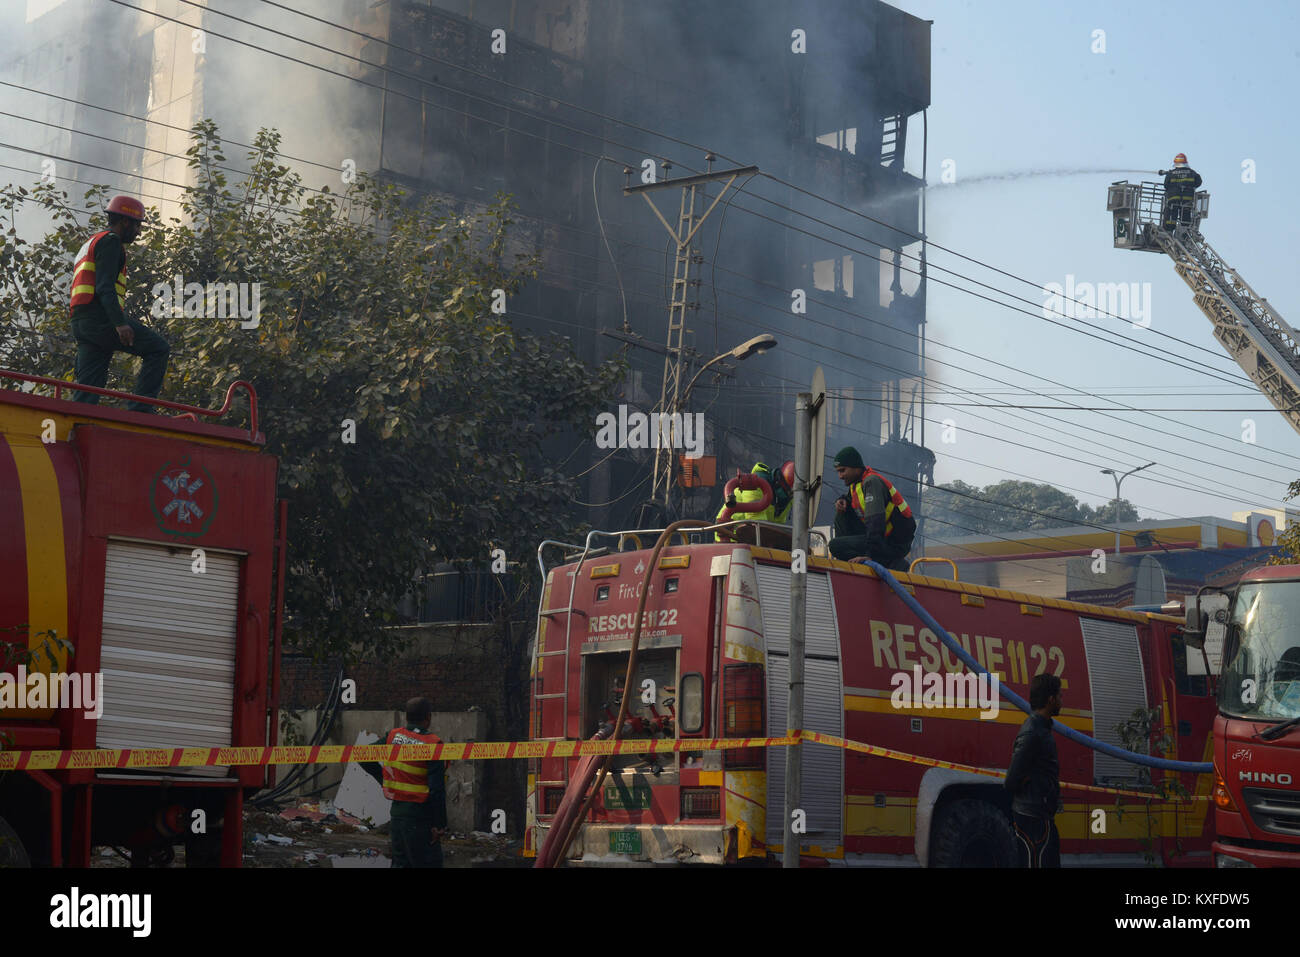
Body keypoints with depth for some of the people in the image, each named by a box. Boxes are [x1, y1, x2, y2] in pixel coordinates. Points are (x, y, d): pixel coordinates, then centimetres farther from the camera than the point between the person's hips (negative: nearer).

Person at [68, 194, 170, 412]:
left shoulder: (91, 244, 32)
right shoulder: (110, 241, -1)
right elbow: (105, 287, -15)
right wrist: (120, 323, -24)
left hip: (80, 322, 10)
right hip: (100, 318, -10)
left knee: (87, 387, 4)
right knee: (158, 349, -7)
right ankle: (139, 410, -15)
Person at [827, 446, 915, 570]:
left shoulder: (872, 482, -18)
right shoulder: (856, 483, 12)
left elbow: (875, 521, -29)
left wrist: (870, 555, -37)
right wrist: (842, 501, 5)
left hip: (895, 544, -10)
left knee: (836, 546, -18)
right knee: (842, 514, 15)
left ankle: (890, 564, -16)